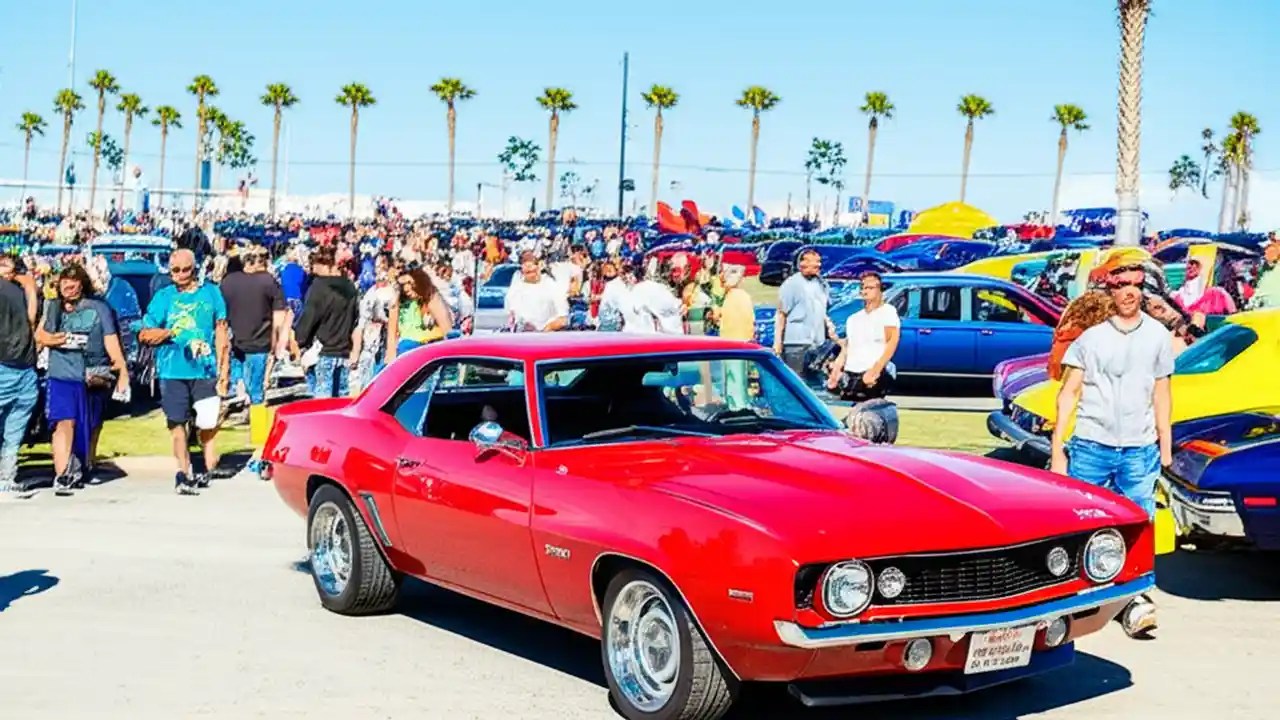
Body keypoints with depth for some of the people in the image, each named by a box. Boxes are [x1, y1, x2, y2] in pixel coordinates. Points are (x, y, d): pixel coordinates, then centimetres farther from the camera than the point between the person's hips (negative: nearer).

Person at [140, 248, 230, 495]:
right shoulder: (163, 297, 7)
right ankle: (184, 472, 6)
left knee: (208, 422, -1)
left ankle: (208, 468, 16)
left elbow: (221, 331, 9)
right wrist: (170, 332, -11)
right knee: (177, 422, 1)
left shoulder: (211, 293, 7)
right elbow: (144, 335, 7)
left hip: (205, 369, 0)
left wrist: (223, 367, 3)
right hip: (173, 370, 1)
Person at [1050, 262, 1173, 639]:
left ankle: (1135, 600, -2)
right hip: (1090, 446, -1)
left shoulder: (1158, 336, 9)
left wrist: (1165, 447, 11)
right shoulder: (1090, 337, 4)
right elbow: (1068, 393, 4)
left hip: (1140, 450, 1)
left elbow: (1161, 395, 14)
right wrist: (1057, 448, -2)